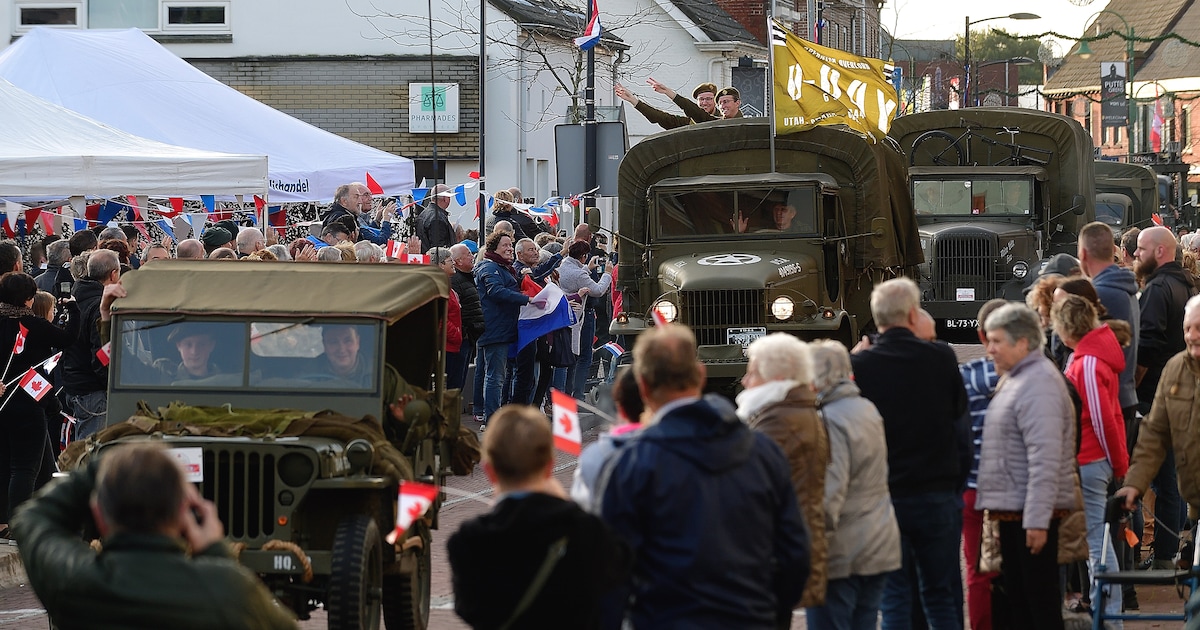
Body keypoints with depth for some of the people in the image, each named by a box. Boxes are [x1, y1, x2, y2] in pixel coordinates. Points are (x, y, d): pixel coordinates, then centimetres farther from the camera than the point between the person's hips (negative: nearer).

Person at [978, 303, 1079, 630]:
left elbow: (1045, 459, -23)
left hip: (1031, 515, -10)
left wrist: (1037, 520, -26)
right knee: (1017, 599, 13)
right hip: (1012, 511, 10)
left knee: (1041, 603, -6)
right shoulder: (1015, 379, 16)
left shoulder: (1039, 382, -17)